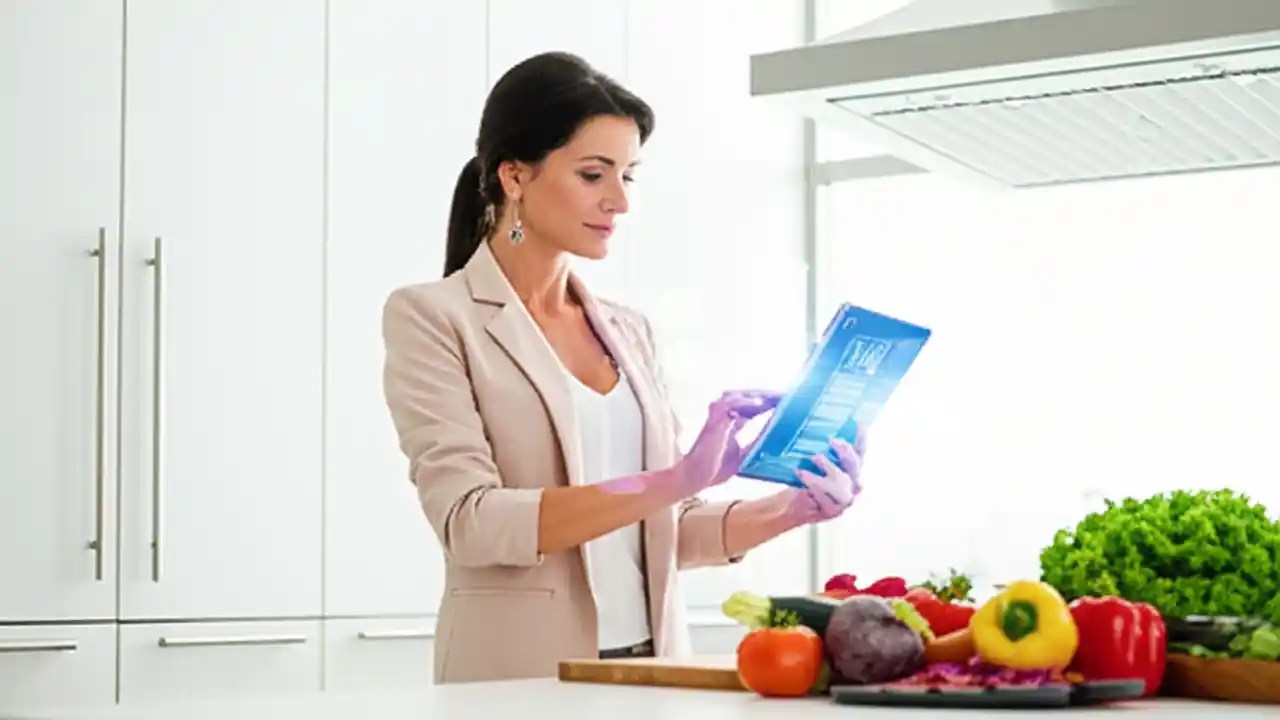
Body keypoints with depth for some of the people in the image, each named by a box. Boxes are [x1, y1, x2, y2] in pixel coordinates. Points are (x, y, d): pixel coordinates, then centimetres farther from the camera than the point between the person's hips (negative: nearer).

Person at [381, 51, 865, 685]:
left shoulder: (628, 331, 12)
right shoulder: (432, 317, -4)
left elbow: (667, 526, 11)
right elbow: (470, 521, -17)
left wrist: (789, 508, -6)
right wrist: (673, 480, -23)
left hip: (649, 665, 5)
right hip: (522, 677, -5)